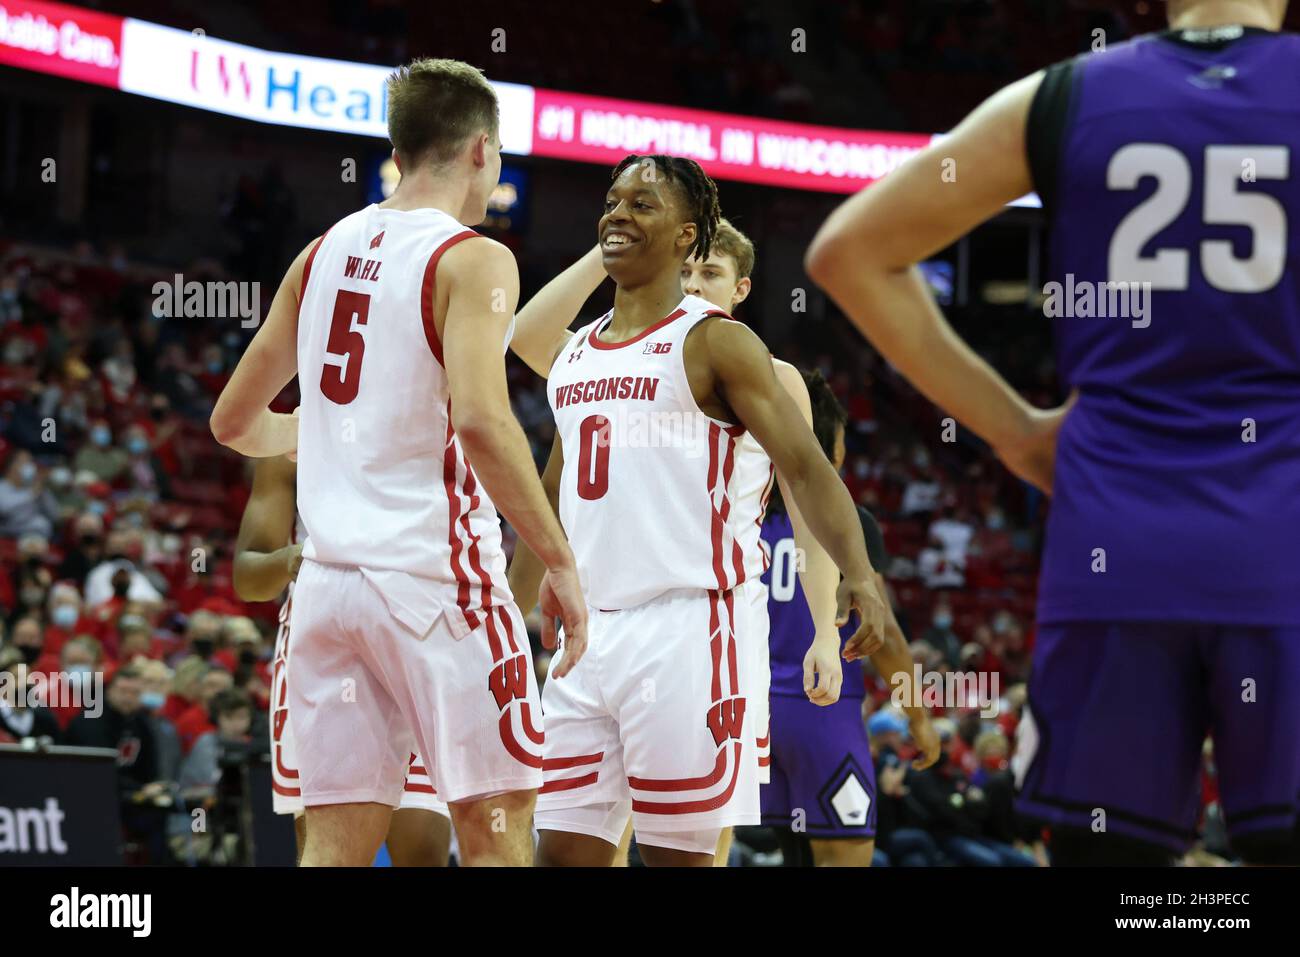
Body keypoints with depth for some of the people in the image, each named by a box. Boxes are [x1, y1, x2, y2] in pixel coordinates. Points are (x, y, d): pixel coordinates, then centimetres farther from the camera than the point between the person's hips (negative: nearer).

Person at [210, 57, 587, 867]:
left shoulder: (325, 253, 13)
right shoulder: (473, 260, -7)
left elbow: (236, 422, 20)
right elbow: (479, 419, -22)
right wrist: (560, 559, -17)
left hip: (330, 578, 6)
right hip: (437, 572, -6)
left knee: (336, 843, 5)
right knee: (496, 830, 0)